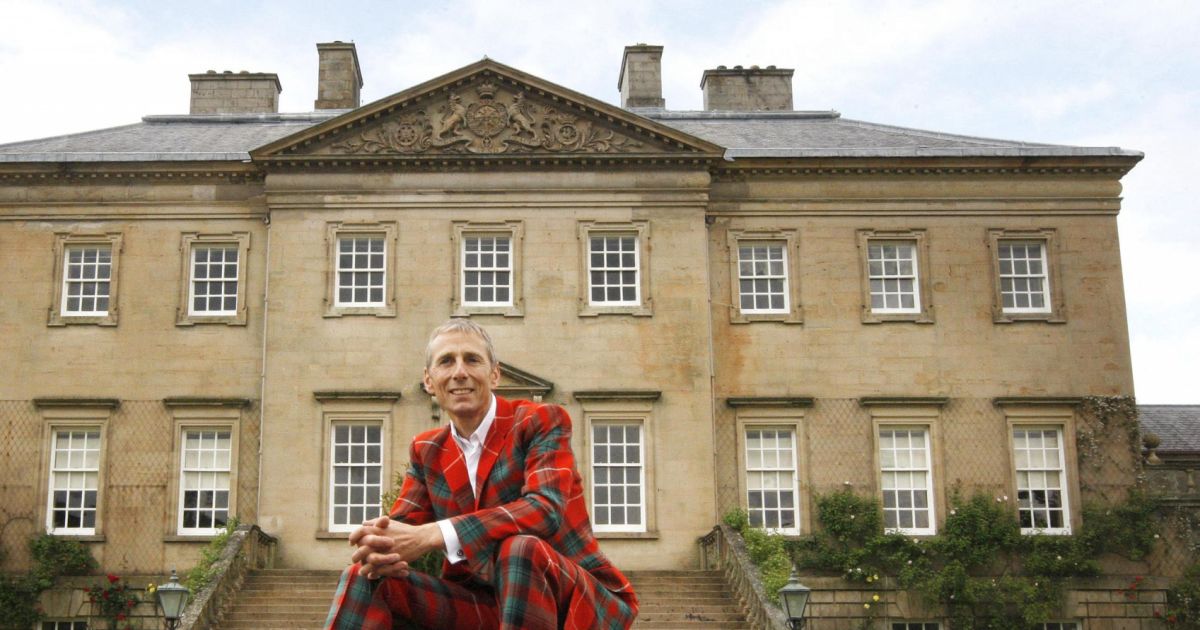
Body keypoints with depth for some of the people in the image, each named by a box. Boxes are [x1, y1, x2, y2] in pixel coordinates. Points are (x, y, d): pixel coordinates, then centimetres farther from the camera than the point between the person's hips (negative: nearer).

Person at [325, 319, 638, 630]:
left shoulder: (541, 420, -6)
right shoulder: (426, 450, 11)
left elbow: (546, 509, -24)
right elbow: (402, 524, 2)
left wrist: (433, 535, -33)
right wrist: (381, 547, -26)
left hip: (574, 600, -4)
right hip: (485, 604, 4)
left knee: (519, 550, -37)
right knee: (363, 579, -15)